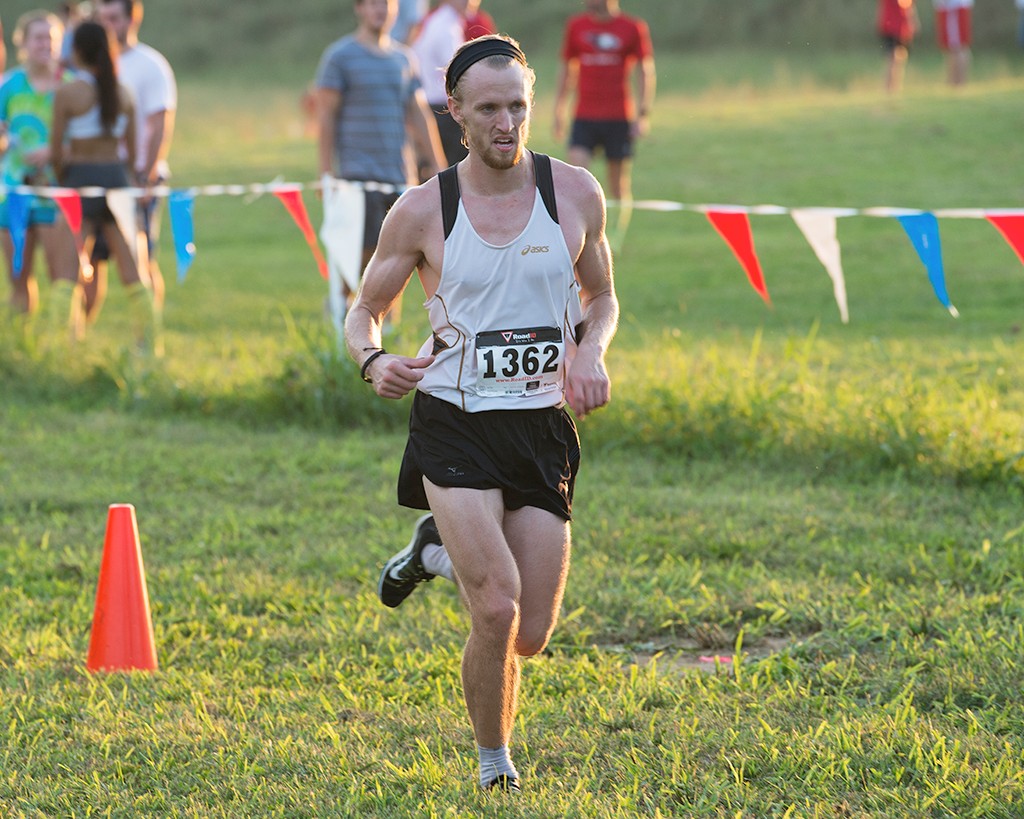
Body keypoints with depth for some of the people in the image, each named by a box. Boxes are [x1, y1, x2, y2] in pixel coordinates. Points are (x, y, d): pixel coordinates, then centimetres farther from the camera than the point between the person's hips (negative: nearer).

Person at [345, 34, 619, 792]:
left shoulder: (576, 194, 1)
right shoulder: (423, 211, -4)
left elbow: (602, 297, 16)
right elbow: (364, 311, 6)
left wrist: (591, 350, -6)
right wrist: (374, 361, -16)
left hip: (543, 426, 3)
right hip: (454, 423, -3)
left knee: (530, 638, 3)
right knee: (498, 610, -20)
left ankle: (439, 549, 34)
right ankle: (495, 764, 5)